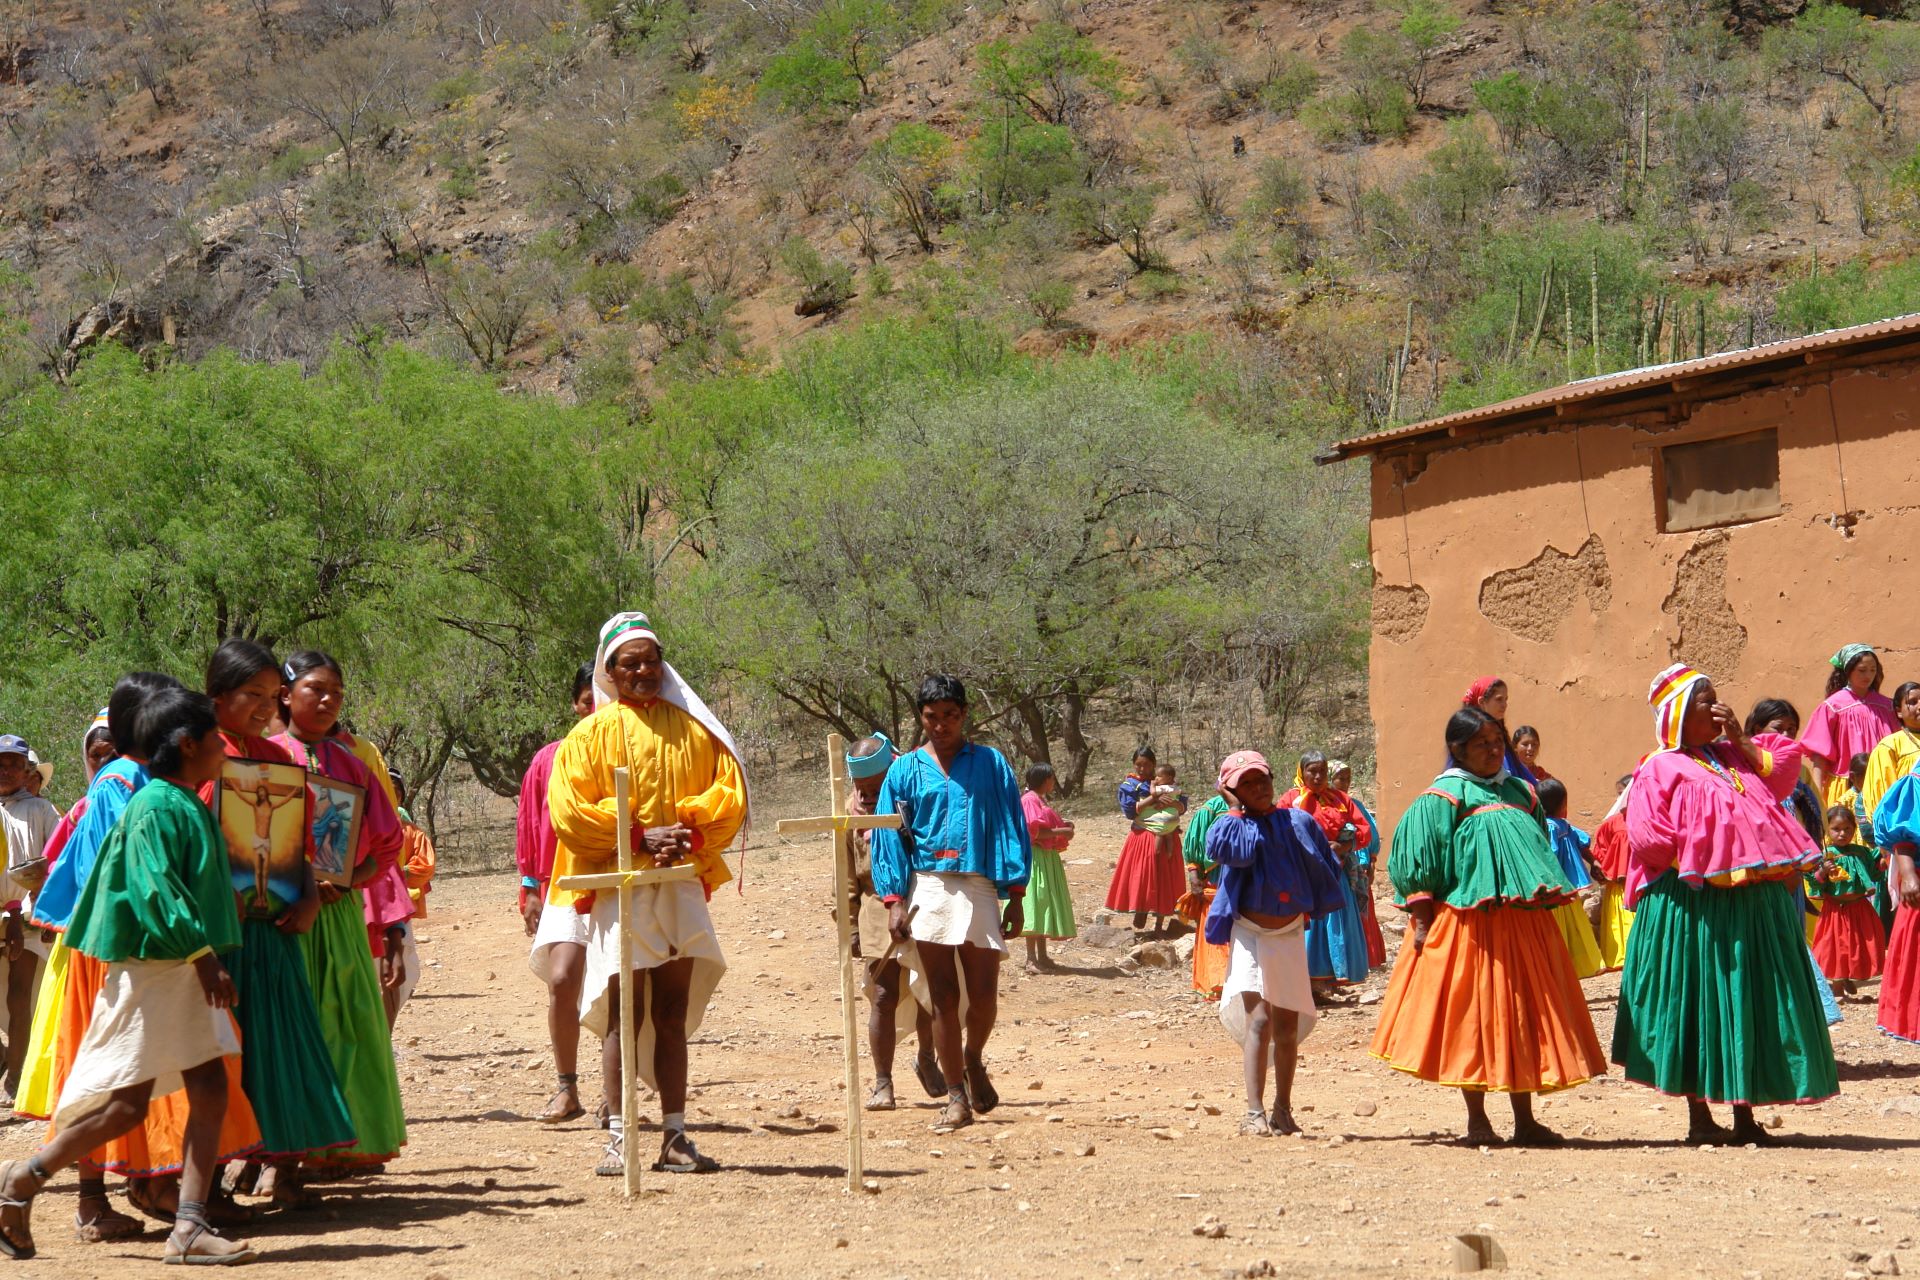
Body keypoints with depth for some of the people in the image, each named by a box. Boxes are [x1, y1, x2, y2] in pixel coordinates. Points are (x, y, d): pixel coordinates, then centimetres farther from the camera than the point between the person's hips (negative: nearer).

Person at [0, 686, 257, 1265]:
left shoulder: (188, 806, 16)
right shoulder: (156, 806, -12)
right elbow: (158, 889, -21)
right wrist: (203, 954, -24)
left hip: (188, 971, 9)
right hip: (151, 966, -9)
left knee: (210, 1090, 0)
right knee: (127, 1102, -6)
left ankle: (189, 1227, -2)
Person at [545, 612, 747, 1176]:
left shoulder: (692, 728, 11)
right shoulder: (591, 734, 3)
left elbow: (730, 795, 7)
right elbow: (568, 812, -6)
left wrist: (689, 834, -10)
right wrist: (638, 836, -13)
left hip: (681, 885, 3)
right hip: (618, 889, -3)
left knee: (673, 1015, 5)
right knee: (625, 1014, -5)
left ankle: (674, 1138, 8)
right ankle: (619, 1139, -2)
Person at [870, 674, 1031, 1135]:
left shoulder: (990, 764, 7)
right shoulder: (906, 770, 9)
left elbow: (1012, 829, 5)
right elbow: (888, 837, 7)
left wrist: (1015, 896, -1)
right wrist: (893, 900, -3)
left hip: (979, 889, 0)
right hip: (928, 888, 0)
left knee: (983, 997, -4)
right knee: (943, 999, 0)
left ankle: (973, 1059, 27)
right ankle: (957, 1098, 7)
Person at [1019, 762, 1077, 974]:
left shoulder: (1041, 800, 20)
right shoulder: (1029, 800, -12)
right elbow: (1033, 830, -21)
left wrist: (1063, 826, 11)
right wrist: (1060, 831, -17)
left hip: (1048, 859, 10)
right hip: (1035, 859, -10)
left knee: (1046, 907, 10)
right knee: (1035, 907, -12)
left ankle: (1041, 956, 14)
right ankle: (1032, 959, -13)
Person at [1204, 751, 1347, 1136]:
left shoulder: (1298, 822, 3)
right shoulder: (1236, 825, -5)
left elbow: (1325, 869, 11)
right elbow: (1227, 849, -28)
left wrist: (1312, 907, 3)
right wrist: (1234, 809, -15)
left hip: (1290, 934, 4)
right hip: (1249, 934, -3)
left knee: (1288, 1026, 10)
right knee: (1259, 1019, -17)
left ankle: (1283, 1109, 24)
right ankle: (1254, 1113, -19)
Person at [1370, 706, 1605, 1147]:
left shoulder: (1520, 793, 15)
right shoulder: (1444, 797, -3)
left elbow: (1541, 850, 24)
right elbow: (1416, 862, -7)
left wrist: (1544, 903, 17)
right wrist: (1422, 923, -12)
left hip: (1524, 923, 6)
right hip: (1468, 924, -6)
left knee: (1524, 1017, 7)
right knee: (1472, 1016, -1)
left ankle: (1524, 1121, 13)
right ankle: (1476, 1120, 8)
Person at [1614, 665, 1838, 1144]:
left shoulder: (1733, 754, 18)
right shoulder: (1661, 769, -3)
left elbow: (1782, 770, 9)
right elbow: (1648, 837, -11)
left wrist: (1741, 740, 3)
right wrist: (1698, 856, -8)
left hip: (1758, 902, 6)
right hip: (1697, 905, -6)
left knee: (1752, 1006, 7)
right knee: (1700, 1004, -2)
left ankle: (1745, 1116, 14)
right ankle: (1699, 1117, 5)